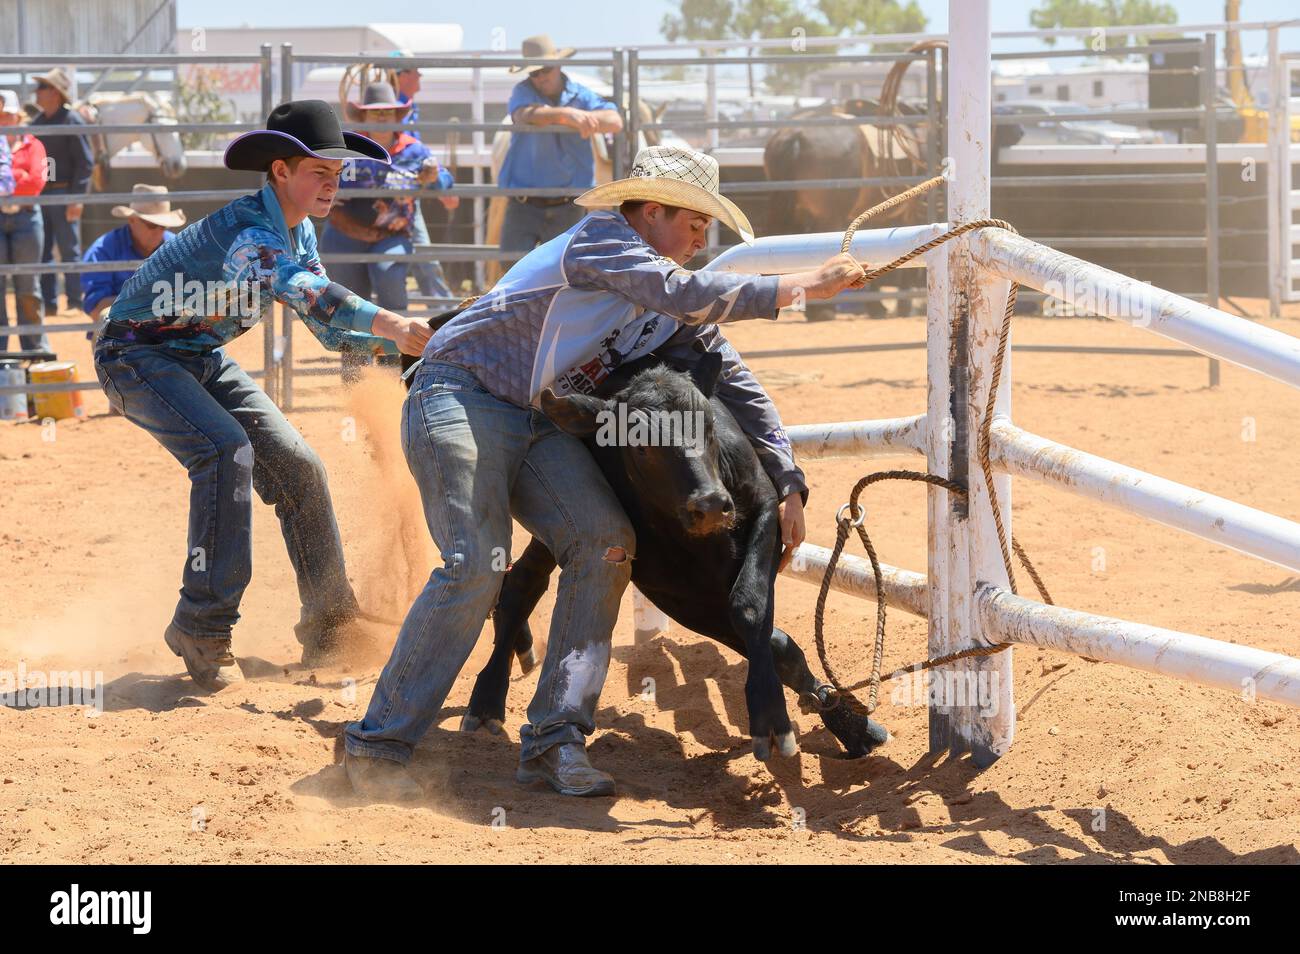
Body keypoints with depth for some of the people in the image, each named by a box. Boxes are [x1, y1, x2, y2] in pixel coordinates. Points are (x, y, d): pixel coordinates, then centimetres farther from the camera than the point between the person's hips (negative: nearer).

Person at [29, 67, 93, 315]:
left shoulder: (72, 120, -9)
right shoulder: (37, 122, 12)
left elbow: (85, 163, -12)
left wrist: (76, 199, -18)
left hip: (63, 195, -7)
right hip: (38, 194, 7)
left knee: (69, 251, -2)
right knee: (41, 253, 8)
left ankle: (75, 302, 3)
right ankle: (48, 302, 14)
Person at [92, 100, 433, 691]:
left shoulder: (298, 232, 0)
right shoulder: (248, 230, -30)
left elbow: (327, 328, 5)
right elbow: (305, 292, -50)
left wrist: (408, 344, -11)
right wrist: (391, 325, -62)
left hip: (202, 360, 9)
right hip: (138, 355, -9)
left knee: (296, 465, 2)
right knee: (226, 449, -30)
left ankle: (329, 630, 11)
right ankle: (203, 629, -25)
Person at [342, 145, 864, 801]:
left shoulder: (677, 313, 13)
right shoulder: (600, 238, -11)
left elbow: (736, 383, 14)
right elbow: (683, 294, -26)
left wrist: (789, 484, 6)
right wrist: (799, 287, -24)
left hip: (537, 426, 8)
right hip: (460, 397, -8)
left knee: (606, 540, -15)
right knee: (476, 564, -23)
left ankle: (554, 740, -14)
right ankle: (378, 744, -15)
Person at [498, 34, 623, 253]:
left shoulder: (581, 95, 3)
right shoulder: (523, 93, 0)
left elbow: (615, 122, -12)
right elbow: (524, 115, -24)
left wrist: (583, 118, -26)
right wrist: (565, 113, -33)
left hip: (566, 209, 1)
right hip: (523, 207, -1)